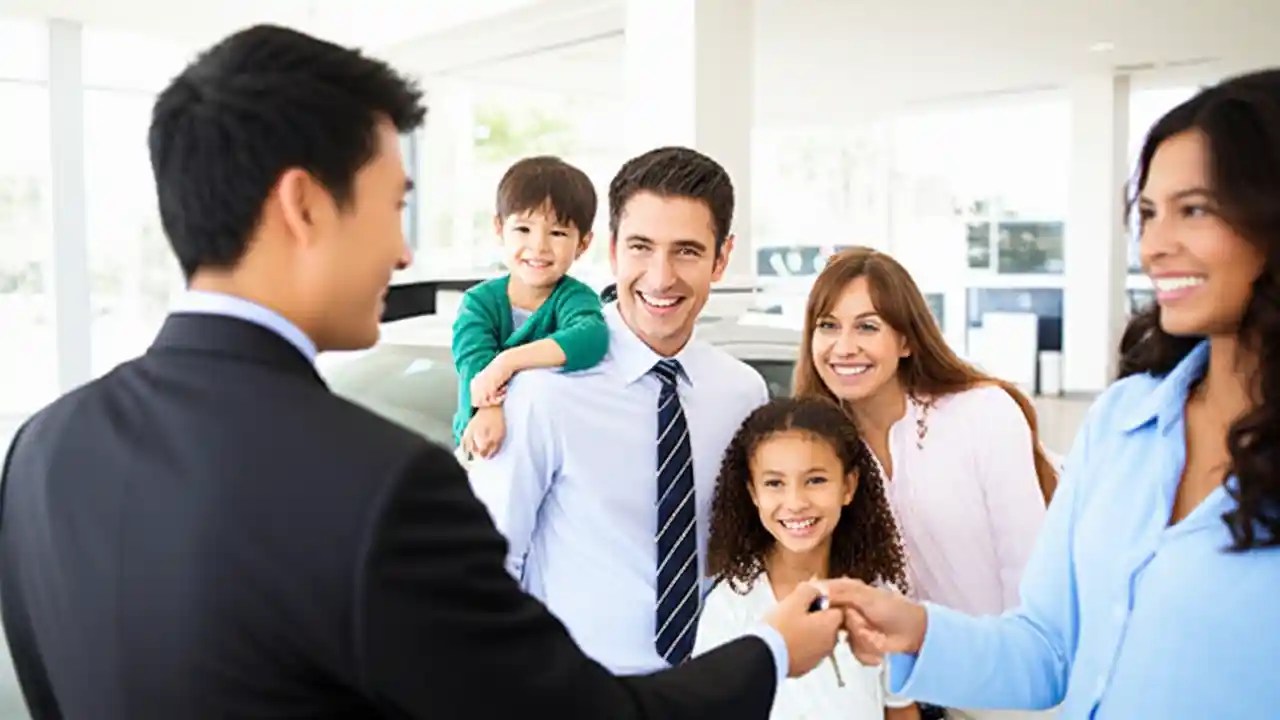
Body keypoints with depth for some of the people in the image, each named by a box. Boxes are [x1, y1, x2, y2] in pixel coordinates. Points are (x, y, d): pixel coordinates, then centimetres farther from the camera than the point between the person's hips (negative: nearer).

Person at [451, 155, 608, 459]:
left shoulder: (576, 297, -7)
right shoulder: (481, 301, -2)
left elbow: (591, 338, -30)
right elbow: (473, 357, -21)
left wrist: (508, 360, -38)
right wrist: (489, 409, -42)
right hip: (482, 449, 2)